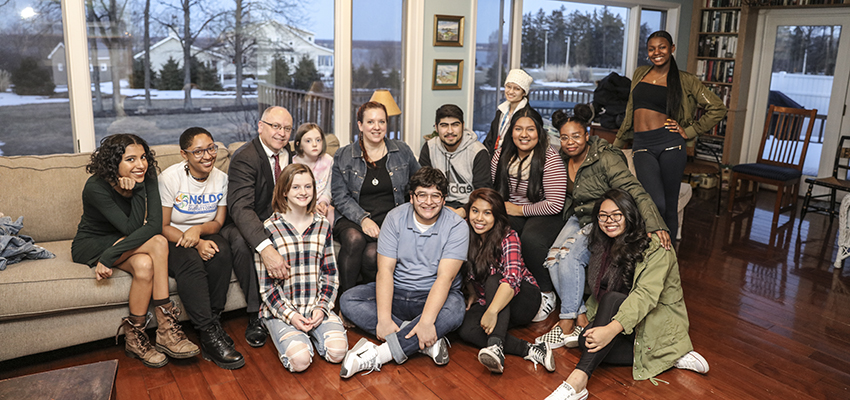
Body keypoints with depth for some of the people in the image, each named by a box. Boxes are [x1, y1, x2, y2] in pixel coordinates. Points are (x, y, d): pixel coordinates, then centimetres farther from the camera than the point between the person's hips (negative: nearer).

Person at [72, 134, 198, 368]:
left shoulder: (146, 177, -15)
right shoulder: (96, 187, -26)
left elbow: (155, 224, -26)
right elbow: (131, 229, -29)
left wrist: (111, 255, -35)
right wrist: (137, 190, -33)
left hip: (119, 242, 4)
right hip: (90, 245, -4)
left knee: (144, 265, -33)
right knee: (158, 243, -30)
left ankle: (135, 339, -20)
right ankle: (167, 329, -23)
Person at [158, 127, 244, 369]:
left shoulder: (221, 179, -2)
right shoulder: (170, 178, -14)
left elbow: (218, 223, 2)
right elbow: (162, 227, -11)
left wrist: (198, 230, -22)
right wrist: (195, 244, -26)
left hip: (204, 235, 4)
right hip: (173, 239, -3)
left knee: (222, 252, -31)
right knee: (191, 263, -35)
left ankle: (214, 320, -22)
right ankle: (209, 335, -34)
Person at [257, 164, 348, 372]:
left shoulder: (323, 225, 4)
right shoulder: (270, 229, -7)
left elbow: (330, 273, 7)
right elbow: (266, 285, -6)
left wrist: (322, 307, -8)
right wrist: (290, 315, -15)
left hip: (317, 307, 3)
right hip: (281, 310, -3)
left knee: (337, 351, -20)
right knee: (300, 360, -24)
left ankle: (310, 333, 12)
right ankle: (287, 336, 10)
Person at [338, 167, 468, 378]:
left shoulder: (456, 226, -12)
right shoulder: (395, 218, -6)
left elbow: (445, 277, -22)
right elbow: (385, 270, -13)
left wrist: (426, 321, -35)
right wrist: (384, 319, -25)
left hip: (435, 296, -3)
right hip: (396, 292, 3)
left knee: (454, 310, -36)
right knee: (348, 300, -19)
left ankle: (378, 354, -33)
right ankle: (426, 341, -26)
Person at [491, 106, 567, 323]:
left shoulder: (550, 159, -14)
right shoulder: (502, 156, 2)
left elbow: (554, 205, -17)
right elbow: (495, 193, 16)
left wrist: (519, 210, -11)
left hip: (544, 216, -4)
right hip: (512, 214, 4)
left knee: (531, 239, -36)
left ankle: (547, 294, -12)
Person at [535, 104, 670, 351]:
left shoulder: (606, 159, -17)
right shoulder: (563, 160, 5)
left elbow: (634, 190, -27)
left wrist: (655, 225, -39)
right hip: (578, 219, 7)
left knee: (569, 255, -28)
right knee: (553, 257, -19)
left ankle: (567, 324, -19)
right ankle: (581, 319, -16)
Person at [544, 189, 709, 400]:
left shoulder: (656, 249, -16)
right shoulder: (604, 247, 7)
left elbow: (646, 296, -30)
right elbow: (597, 291, 16)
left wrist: (612, 328, -43)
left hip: (659, 322, -7)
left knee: (612, 299, -33)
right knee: (586, 341, -23)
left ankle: (578, 380, -44)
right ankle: (673, 358, -17)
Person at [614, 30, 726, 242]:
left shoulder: (685, 80, 6)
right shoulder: (639, 74, 15)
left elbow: (717, 108, 8)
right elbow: (630, 112, 23)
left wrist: (689, 131, 2)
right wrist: (617, 144, 25)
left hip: (670, 144, -1)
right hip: (643, 147, 1)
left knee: (670, 206, 3)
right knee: (656, 204, -19)